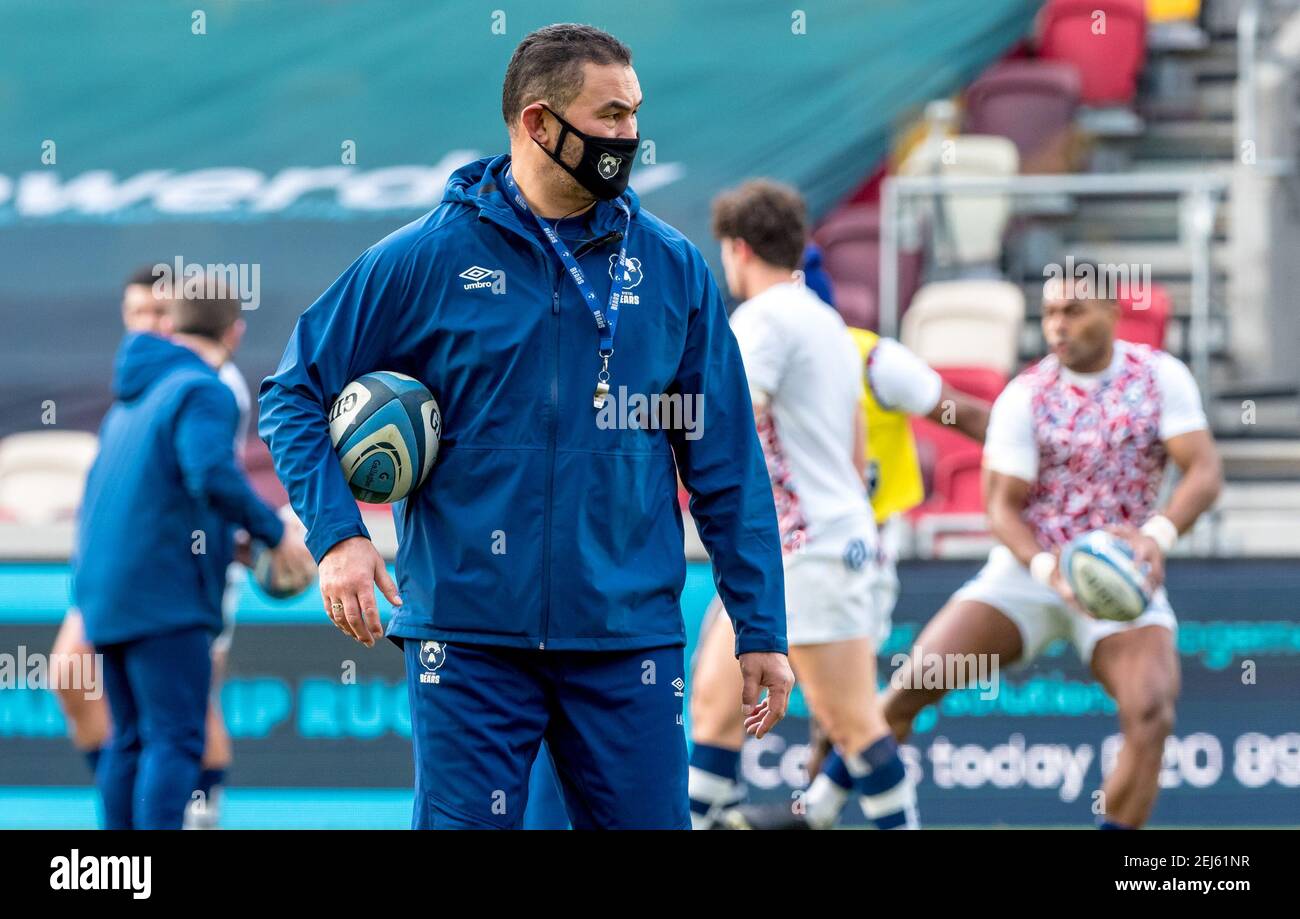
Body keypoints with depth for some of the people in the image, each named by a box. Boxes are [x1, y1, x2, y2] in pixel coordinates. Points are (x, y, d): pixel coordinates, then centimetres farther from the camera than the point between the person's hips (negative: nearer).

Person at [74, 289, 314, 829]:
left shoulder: (130, 400, 20)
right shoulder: (202, 392, -8)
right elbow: (213, 476, -24)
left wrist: (232, 545, 26)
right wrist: (276, 534, -12)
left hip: (106, 593, 8)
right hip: (164, 595, -8)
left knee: (131, 739, 10)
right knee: (176, 740, -11)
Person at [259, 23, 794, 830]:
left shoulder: (673, 269, 6)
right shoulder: (427, 260, 0)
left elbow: (726, 462, 9)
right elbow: (295, 393, 5)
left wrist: (762, 629, 5)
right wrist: (337, 533, -10)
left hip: (629, 640, 2)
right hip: (469, 635, -2)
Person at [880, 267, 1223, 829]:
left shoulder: (1161, 376, -3)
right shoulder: (1024, 396, -5)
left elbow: (1205, 473, -12)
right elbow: (1001, 507, -7)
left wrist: (1158, 536, -32)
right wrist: (1046, 567, -29)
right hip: (1027, 569, 0)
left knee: (1151, 716, -25)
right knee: (916, 679, -14)